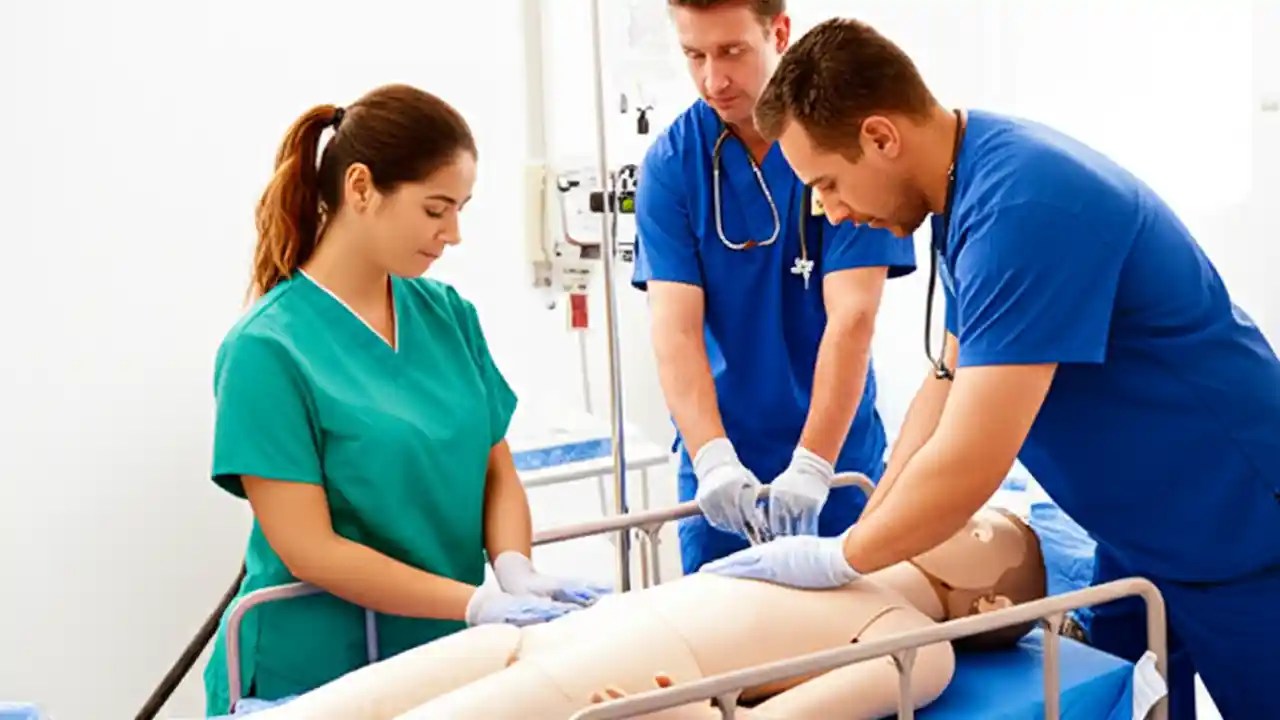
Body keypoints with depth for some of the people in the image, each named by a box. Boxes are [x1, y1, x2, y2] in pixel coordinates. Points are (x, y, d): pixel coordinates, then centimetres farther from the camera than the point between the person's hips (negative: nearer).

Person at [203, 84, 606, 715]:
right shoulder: (267, 349, -14)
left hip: (446, 658, 5)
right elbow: (309, 551, -17)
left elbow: (498, 474, 4)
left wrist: (516, 572, -15)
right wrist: (478, 603, -22)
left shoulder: (449, 315, 2)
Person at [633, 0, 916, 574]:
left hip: (836, 459, -1)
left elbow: (852, 317, -17)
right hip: (719, 465, 2)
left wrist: (811, 466, -26)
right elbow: (675, 327, -13)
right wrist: (712, 458, -27)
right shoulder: (669, 163, -6)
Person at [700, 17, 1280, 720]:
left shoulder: (1021, 205, -30)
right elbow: (951, 381, 7)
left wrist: (836, 560, -17)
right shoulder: (973, 186, 0)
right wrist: (865, 529, -1)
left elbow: (968, 465, -32)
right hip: (1142, 529, 8)